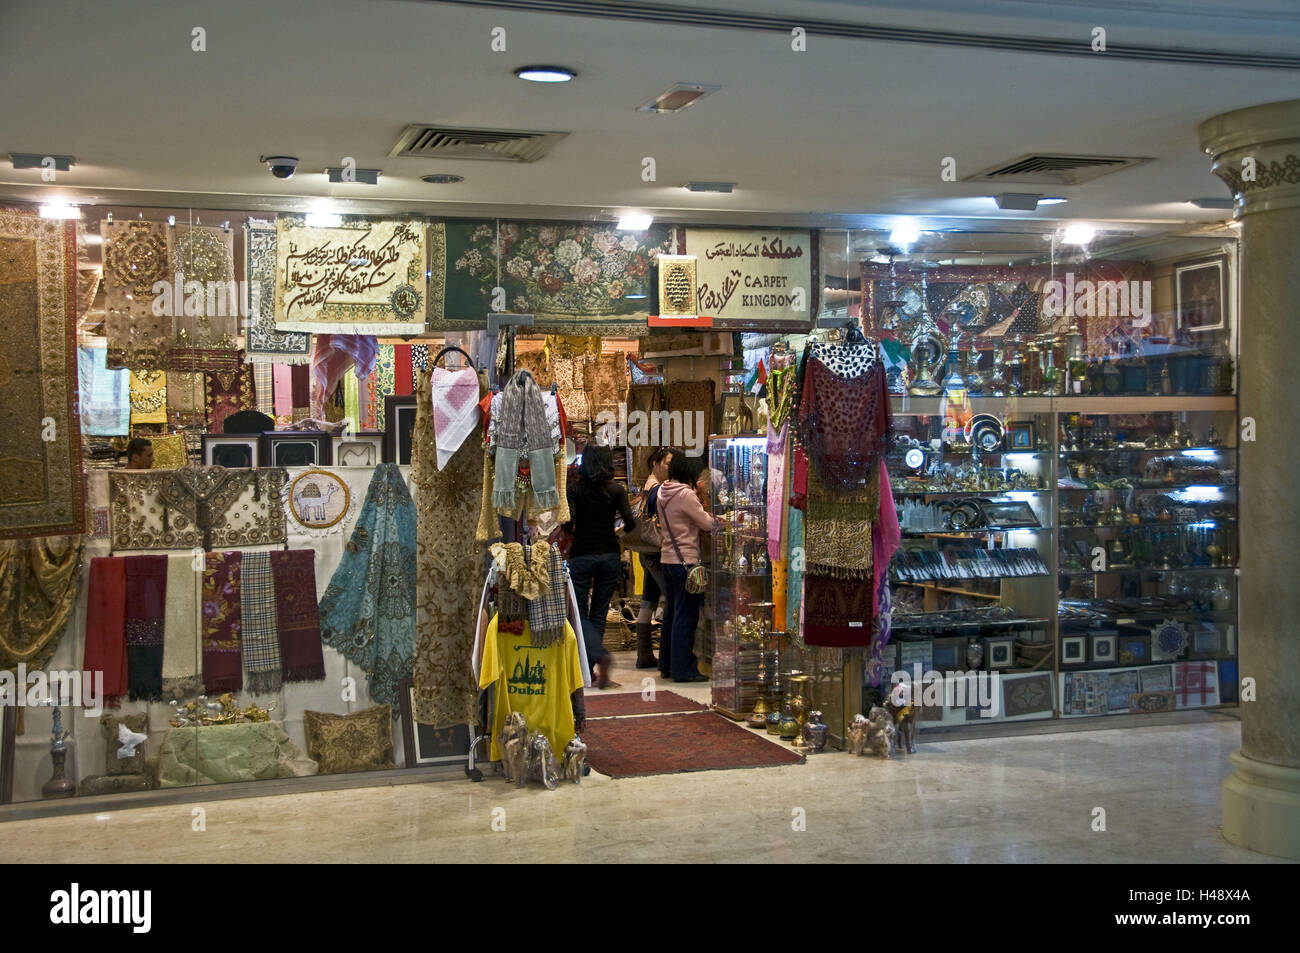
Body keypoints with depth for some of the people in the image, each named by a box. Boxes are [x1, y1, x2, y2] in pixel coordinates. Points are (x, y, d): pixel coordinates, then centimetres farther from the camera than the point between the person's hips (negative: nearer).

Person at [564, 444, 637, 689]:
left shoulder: (574, 489, -5)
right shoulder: (617, 490, -1)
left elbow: (568, 523, -16)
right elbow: (630, 522, -9)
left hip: (582, 555, -2)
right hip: (609, 554, 2)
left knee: (580, 612, 5)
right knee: (599, 614, 11)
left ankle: (600, 655, -19)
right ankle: (589, 670, 13)